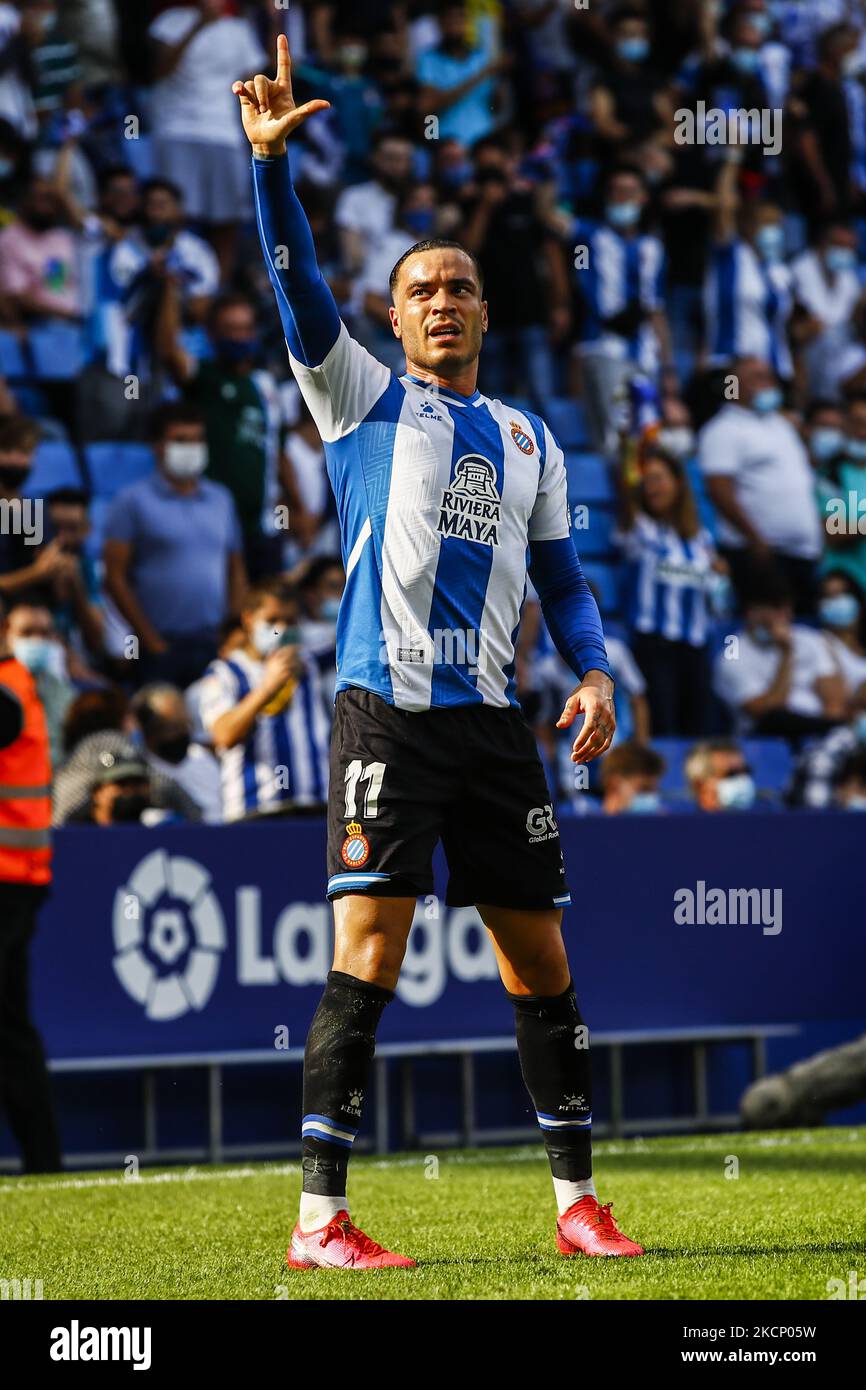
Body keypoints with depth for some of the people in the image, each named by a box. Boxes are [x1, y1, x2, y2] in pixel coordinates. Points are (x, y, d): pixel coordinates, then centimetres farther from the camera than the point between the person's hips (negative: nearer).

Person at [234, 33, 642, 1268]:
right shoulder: (364, 398, 6)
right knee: (370, 953, -12)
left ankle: (576, 1200, 16)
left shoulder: (529, 439, 19)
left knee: (540, 959, 7)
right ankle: (322, 1221, -12)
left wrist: (595, 670, 2)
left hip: (494, 717, 5)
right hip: (387, 706, -5)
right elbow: (298, 287, -7)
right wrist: (271, 161, -20)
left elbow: (560, 575, 20)